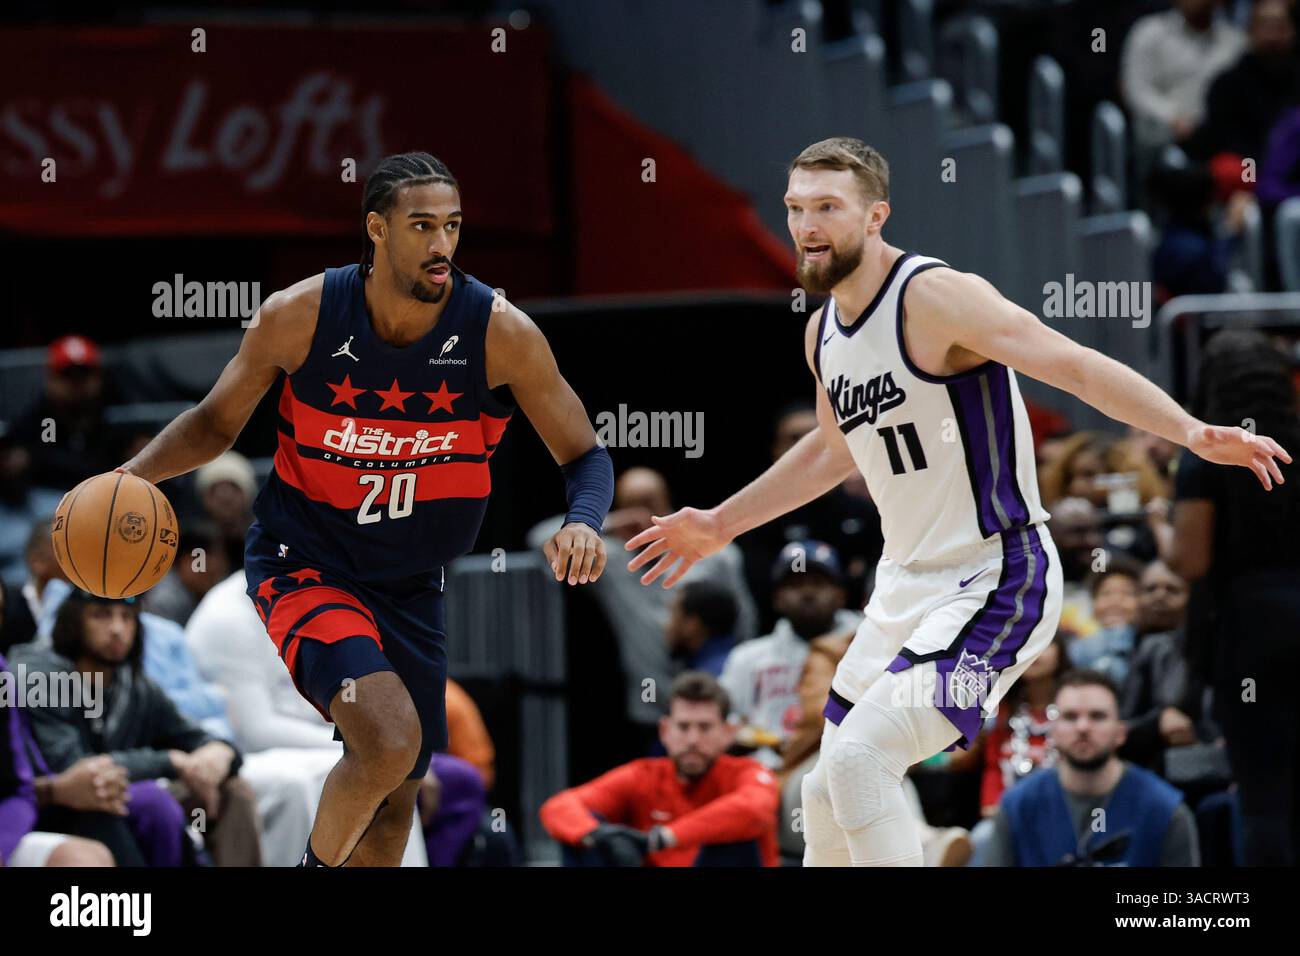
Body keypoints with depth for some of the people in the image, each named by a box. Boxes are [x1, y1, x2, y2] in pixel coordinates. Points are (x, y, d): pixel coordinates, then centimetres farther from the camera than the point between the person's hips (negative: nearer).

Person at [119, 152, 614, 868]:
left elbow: (585, 458, -5)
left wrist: (582, 524, -27)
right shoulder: (298, 317, -16)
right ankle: (315, 869, 0)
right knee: (389, 739, -27)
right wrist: (134, 476, -17)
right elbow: (217, 421, 1)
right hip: (302, 563, -4)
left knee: (397, 791, 15)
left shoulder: (501, 333, -15)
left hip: (411, 588, 4)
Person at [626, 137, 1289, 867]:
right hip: (907, 584, 9)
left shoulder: (934, 297, -17)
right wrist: (720, 525, 35)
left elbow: (1076, 366, -26)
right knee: (828, 793, 14)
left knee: (859, 757, -23)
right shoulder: (824, 330, 8)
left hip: (999, 581, -9)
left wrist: (1193, 433, -40)